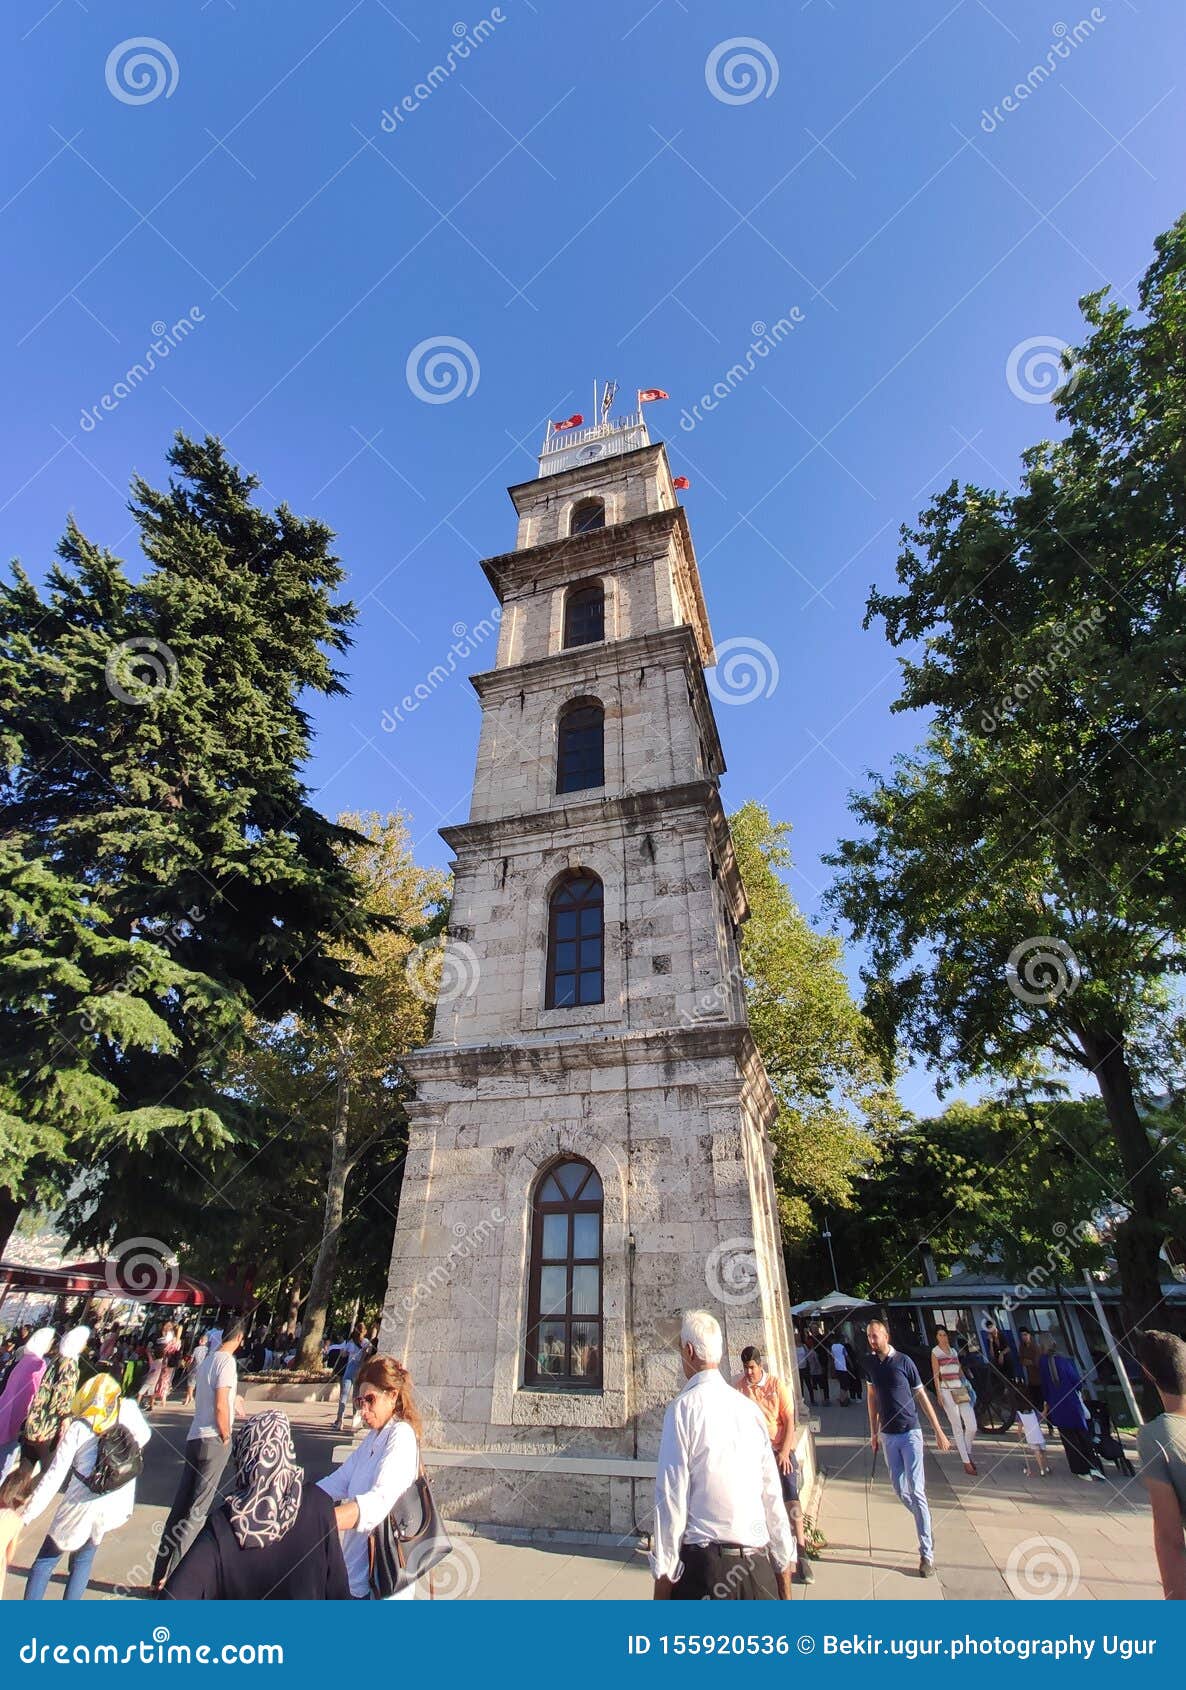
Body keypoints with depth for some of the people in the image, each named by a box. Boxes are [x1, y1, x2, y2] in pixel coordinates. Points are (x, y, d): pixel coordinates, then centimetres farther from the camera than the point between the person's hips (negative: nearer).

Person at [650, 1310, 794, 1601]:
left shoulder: (683, 1408, -11)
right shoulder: (751, 1408, 4)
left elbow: (671, 1500, -11)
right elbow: (773, 1498, 8)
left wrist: (662, 1578, -3)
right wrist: (784, 1581, 17)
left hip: (702, 1566, -5)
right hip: (759, 1566, 5)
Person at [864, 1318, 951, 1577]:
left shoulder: (904, 1361, -13)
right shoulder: (870, 1363, -2)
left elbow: (922, 1397, -5)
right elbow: (872, 1397, 11)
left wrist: (939, 1432, -5)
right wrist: (873, 1433, 13)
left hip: (910, 1433, -4)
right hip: (887, 1435, 4)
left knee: (916, 1491, -6)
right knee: (900, 1491, 10)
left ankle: (926, 1554, 5)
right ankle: (927, 1528, 36)